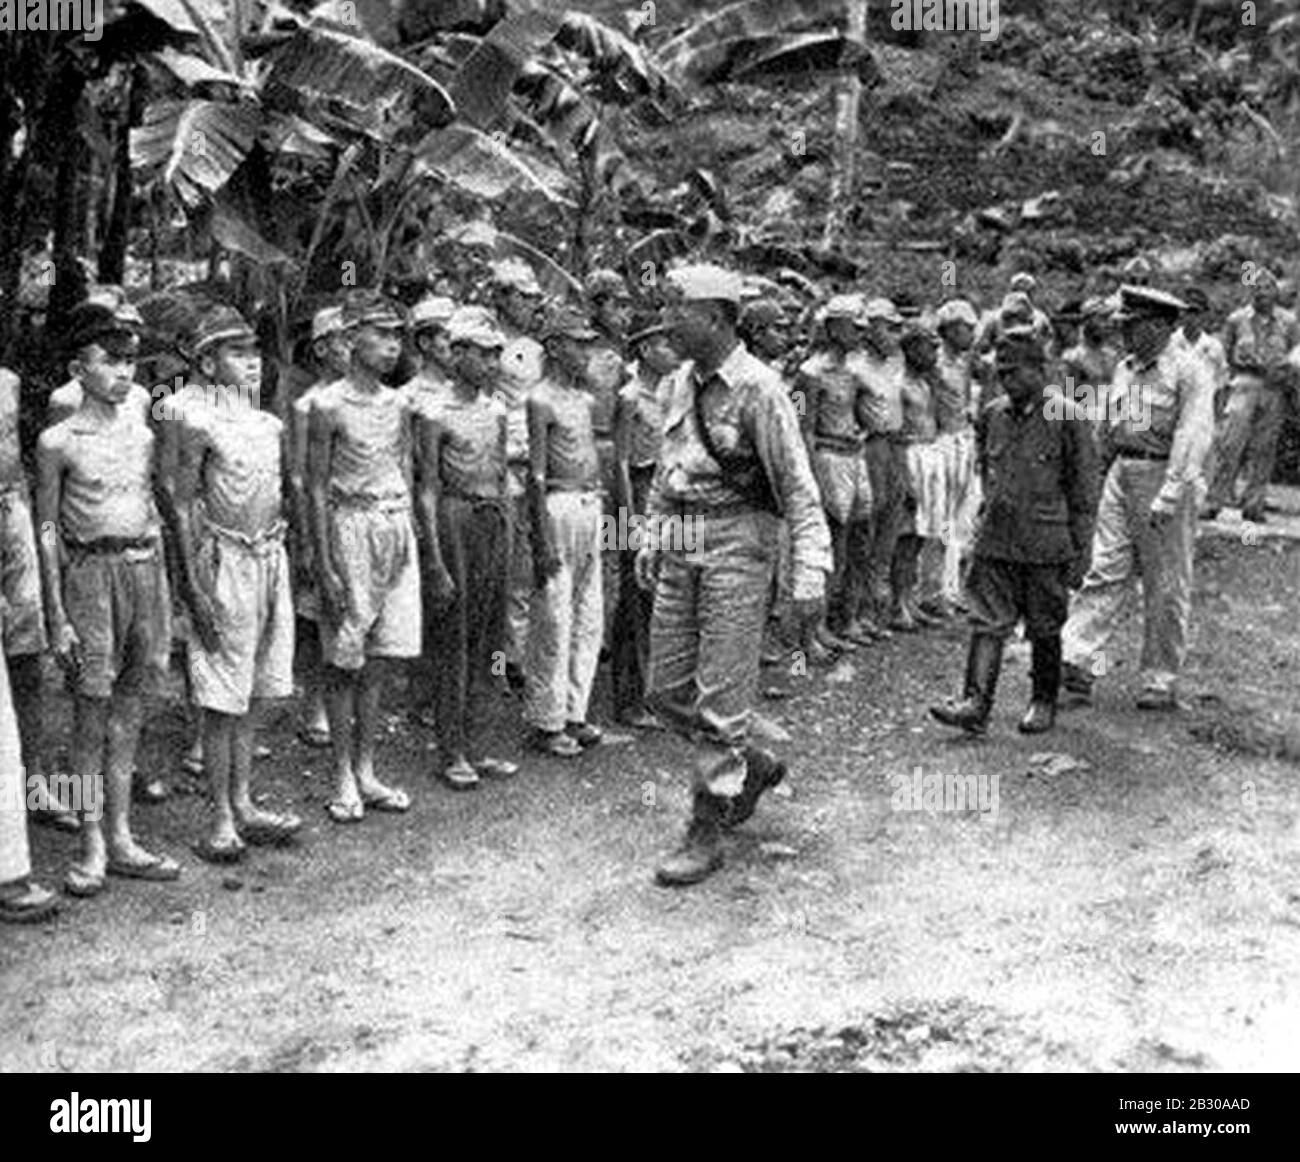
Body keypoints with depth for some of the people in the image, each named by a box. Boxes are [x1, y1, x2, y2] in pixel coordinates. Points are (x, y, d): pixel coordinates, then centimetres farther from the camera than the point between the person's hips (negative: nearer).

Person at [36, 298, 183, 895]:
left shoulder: (143, 430, 9)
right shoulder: (58, 442, -3)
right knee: (92, 710, 0)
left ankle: (121, 837, 18)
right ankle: (92, 845, 10)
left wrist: (167, 589, 12)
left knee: (129, 708, 9)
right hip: (90, 572, -4)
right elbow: (47, 530, -2)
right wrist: (56, 615, -6)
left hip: (146, 568, 4)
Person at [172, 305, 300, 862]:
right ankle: (222, 820, 7)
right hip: (226, 560, -6)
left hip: (271, 558, 6)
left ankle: (243, 804, 22)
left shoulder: (271, 424, 11)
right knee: (222, 701, -1)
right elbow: (183, 506, -8)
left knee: (251, 695, 13)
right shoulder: (200, 424, -8)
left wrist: (284, 556, 15)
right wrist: (194, 590, -13)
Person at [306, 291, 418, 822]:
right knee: (344, 662, 2)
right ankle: (343, 779, 12)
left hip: (397, 528, 5)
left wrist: (408, 534, 10)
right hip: (351, 526, -5)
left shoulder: (398, 404, 9)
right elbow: (316, 487, -8)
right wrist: (324, 564, -12)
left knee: (379, 660, 9)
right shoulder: (329, 406, -8)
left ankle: (366, 771, 18)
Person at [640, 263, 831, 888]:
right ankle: (753, 767, 33)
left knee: (719, 696, -3)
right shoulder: (680, 384, 9)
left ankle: (706, 834, 9)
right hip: (681, 545, 8)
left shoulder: (758, 389, -13)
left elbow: (798, 487, -14)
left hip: (737, 541, -7)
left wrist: (811, 571, -20)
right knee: (666, 689, 10)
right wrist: (652, 537, 18)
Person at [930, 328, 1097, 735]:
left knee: (1044, 630, 9)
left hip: (1046, 544, -3)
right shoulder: (991, 415, 5)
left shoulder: (1066, 419, -7)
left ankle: (1044, 704, 24)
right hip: (994, 541, 3)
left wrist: (1081, 551, -4)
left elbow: (1083, 491, -4)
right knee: (987, 624, -3)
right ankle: (976, 704, -5)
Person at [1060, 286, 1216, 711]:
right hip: (1121, 474, 6)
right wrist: (1108, 466, 18)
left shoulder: (1187, 374, -10)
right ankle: (1079, 663, -5)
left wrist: (1168, 497, -26)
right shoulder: (1124, 368, 12)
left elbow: (1192, 440, -18)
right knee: (1105, 572, -1)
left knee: (1166, 588, 3)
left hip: (1164, 477, -6)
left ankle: (1160, 683, 11)